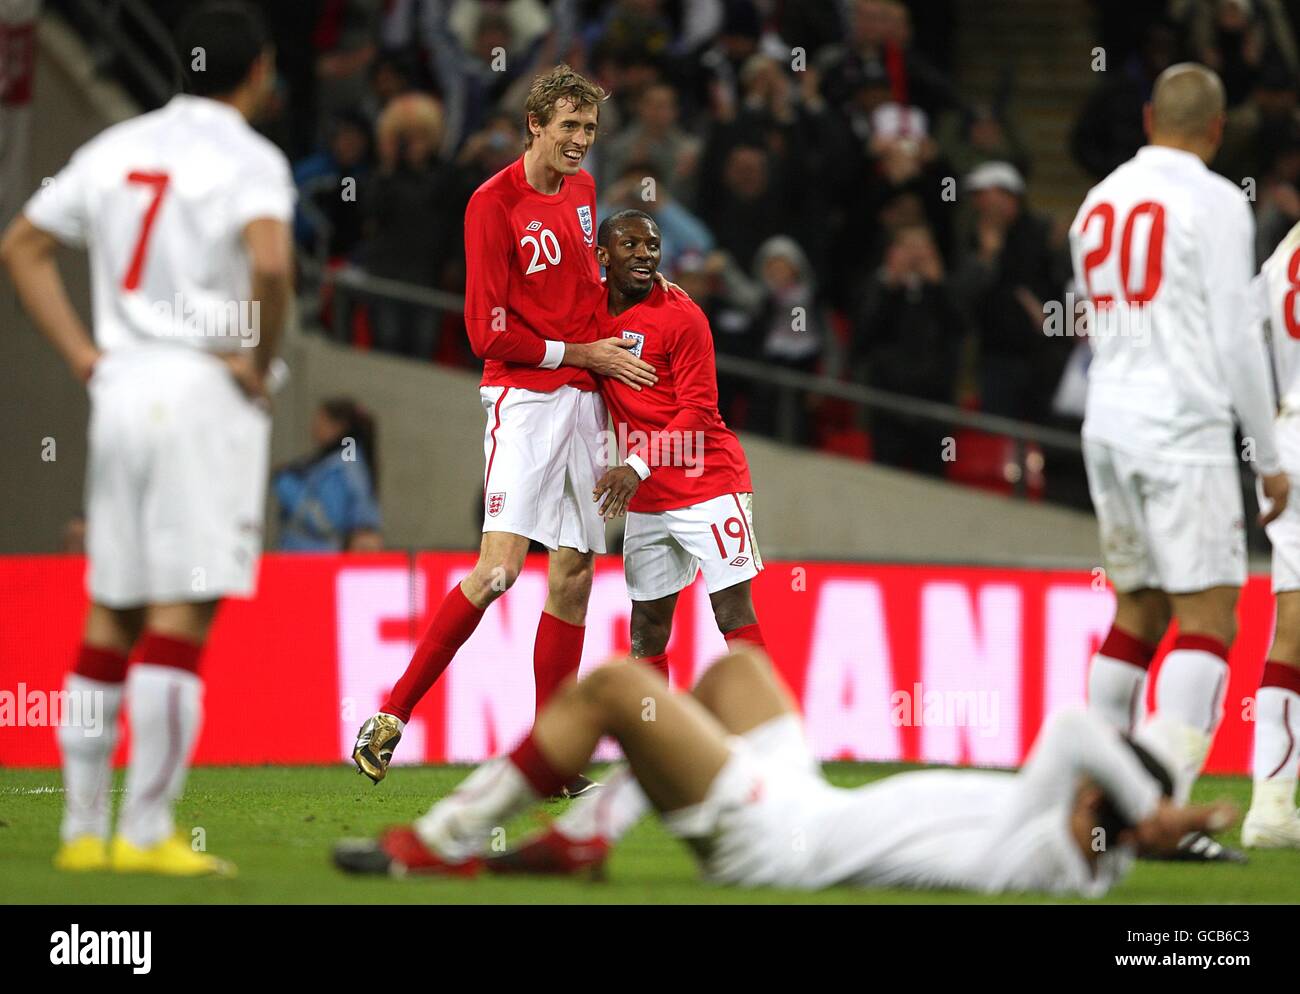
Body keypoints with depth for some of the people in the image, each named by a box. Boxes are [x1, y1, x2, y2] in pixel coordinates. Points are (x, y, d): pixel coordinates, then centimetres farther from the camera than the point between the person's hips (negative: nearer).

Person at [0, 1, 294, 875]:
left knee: (111, 616, 11)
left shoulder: (118, 148, 14)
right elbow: (270, 261, -25)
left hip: (120, 388, 7)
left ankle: (84, 830, 12)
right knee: (180, 615, -7)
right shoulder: (248, 159, -6)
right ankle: (146, 834, -10)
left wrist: (85, 357, 13)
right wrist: (259, 360, -10)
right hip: (204, 392, -7)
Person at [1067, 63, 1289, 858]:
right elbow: (1234, 338, -10)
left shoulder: (1099, 202, 12)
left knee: (1138, 611, 16)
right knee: (1208, 618, -6)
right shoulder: (1214, 202, -8)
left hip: (1108, 426, 7)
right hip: (1183, 430, -7)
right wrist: (1269, 457, -3)